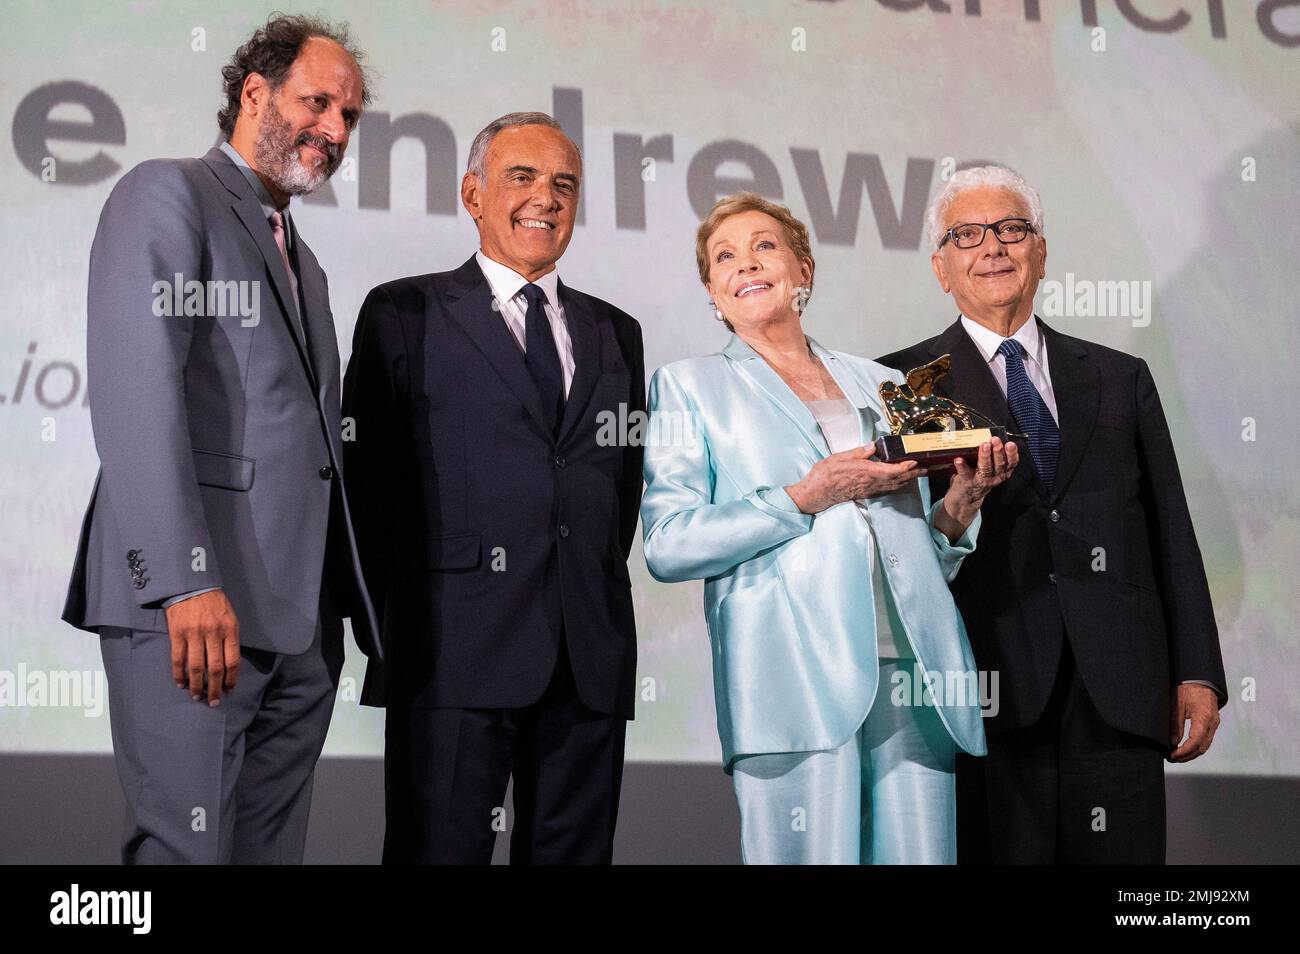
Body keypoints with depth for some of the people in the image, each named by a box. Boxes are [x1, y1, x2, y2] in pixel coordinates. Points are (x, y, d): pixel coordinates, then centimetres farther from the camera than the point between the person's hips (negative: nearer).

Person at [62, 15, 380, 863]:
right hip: (194, 605, -8)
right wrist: (184, 581, -23)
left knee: (270, 848, 8)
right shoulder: (168, 195, -1)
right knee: (187, 849, -5)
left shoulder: (304, 263, 26)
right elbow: (136, 390, -14)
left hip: (302, 620, 8)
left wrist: (347, 602, 11)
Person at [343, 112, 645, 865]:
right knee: (440, 850, -5)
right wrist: (389, 624, -1)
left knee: (574, 854, 6)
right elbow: (367, 474, 3)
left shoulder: (615, 333, 19)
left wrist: (595, 598, 10)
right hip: (456, 655, -4)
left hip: (590, 659, 4)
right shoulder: (405, 315, 7)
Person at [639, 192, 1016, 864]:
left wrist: (961, 501, 2)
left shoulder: (881, 384, 22)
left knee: (919, 853, -1)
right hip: (799, 682, -3)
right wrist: (805, 498, -10)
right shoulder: (689, 387, 12)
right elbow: (667, 546, -2)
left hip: (915, 676, 4)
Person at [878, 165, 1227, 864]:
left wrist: (1198, 675, 6)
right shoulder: (906, 383, 8)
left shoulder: (1121, 379, 17)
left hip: (1119, 693, 3)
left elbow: (1172, 537, 13)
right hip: (988, 687, -2)